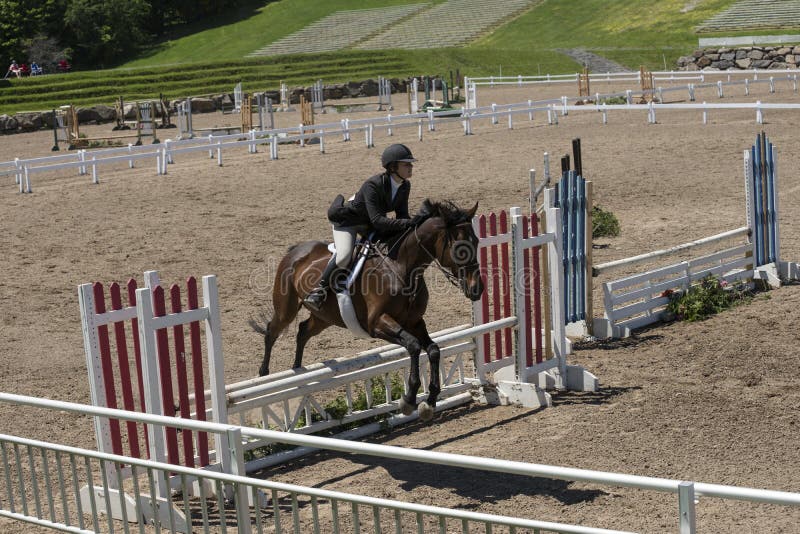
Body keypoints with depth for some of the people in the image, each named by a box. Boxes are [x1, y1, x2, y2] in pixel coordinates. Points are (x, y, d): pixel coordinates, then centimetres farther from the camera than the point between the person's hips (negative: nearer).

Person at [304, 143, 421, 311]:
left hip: (368, 224, 8)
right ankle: (319, 290, -15)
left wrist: (412, 224, -25)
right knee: (344, 255, -32)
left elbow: (402, 215, -5)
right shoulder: (373, 185, -36)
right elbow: (377, 220, -42)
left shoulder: (405, 186, -13)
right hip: (347, 220, -8)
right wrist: (407, 223, -49)